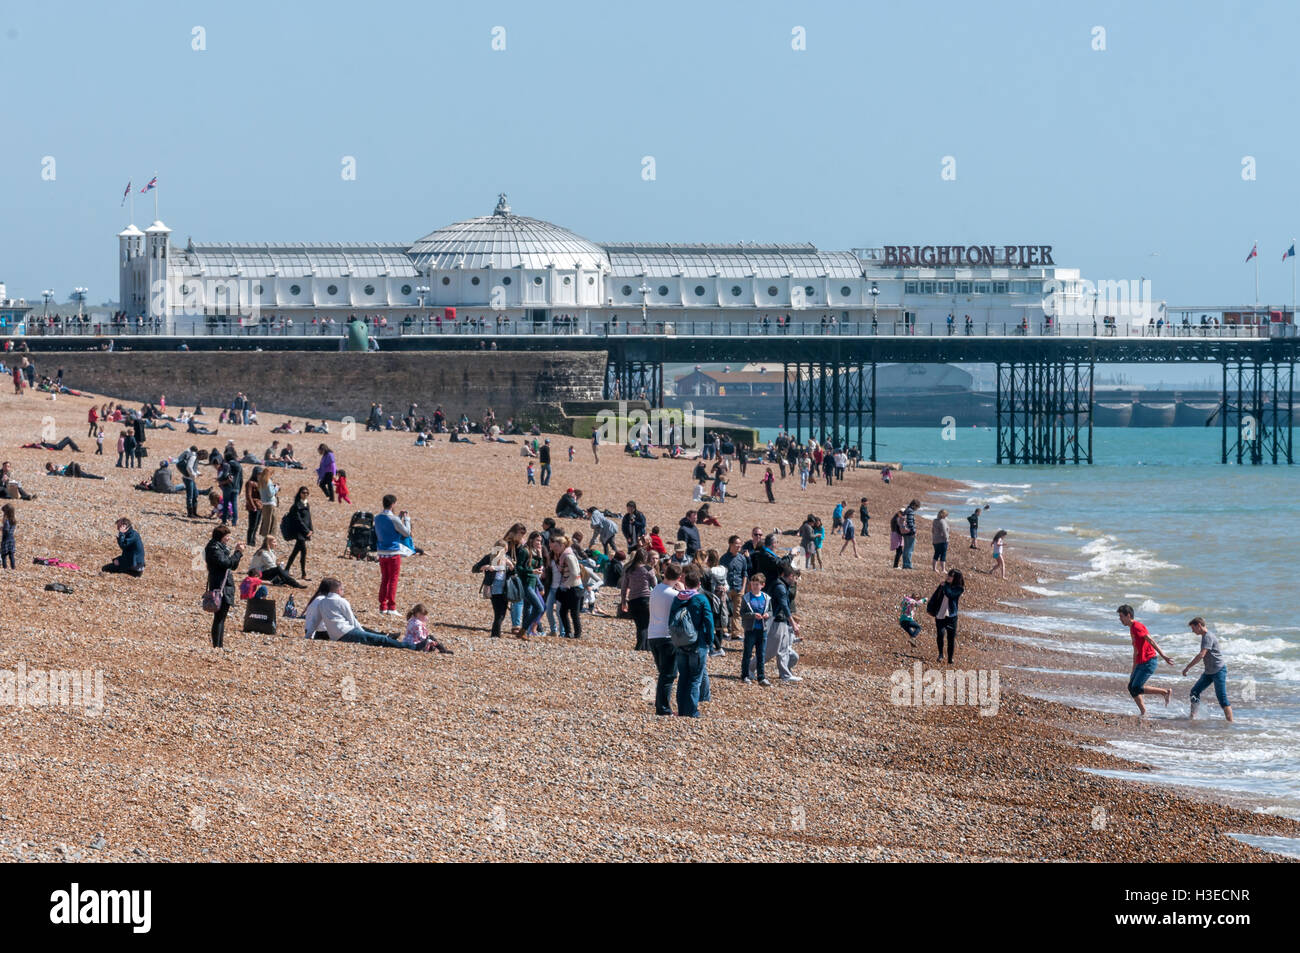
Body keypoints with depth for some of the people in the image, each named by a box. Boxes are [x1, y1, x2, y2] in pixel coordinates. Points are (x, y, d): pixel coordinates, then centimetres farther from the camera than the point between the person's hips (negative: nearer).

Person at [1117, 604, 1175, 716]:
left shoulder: (1137, 627, -14)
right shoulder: (1132, 629, 17)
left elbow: (1151, 641, -21)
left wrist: (1163, 656, -28)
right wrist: (1133, 671, 27)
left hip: (1148, 662, -10)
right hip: (1141, 663, 10)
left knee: (1136, 688, -14)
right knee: (1131, 687, 7)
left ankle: (1166, 692, -5)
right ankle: (1143, 712, 13)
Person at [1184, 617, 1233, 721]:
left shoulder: (1208, 637, -17)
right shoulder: (1205, 636, 14)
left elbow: (1201, 655, -27)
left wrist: (1188, 667, -23)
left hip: (1218, 671, -10)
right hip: (1209, 672, 10)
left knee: (1222, 698, -10)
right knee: (1195, 691, 7)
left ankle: (1230, 722, -9)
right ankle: (1192, 716, 14)